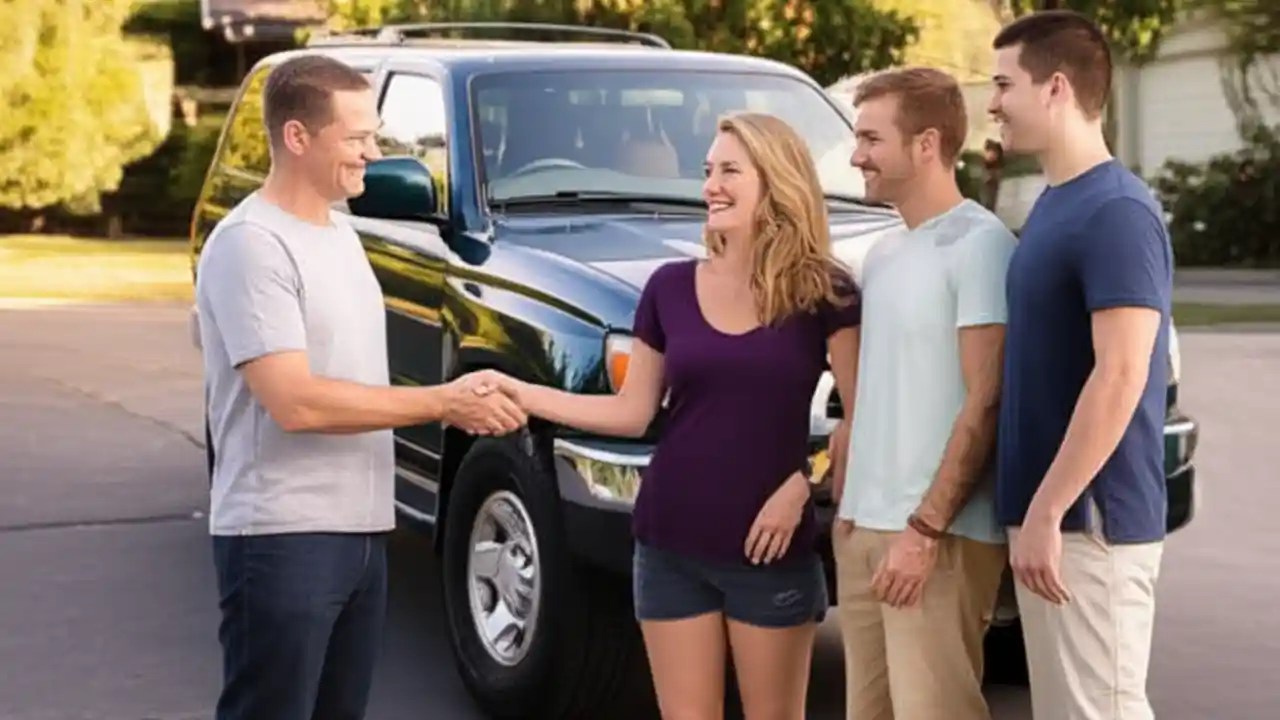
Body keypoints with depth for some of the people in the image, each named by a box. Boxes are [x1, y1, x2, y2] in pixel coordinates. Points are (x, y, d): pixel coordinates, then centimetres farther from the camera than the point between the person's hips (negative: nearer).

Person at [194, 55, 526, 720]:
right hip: (283, 538, -9)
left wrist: (460, 400, 6)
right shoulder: (251, 243, -16)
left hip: (360, 529, 9)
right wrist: (442, 403, -18)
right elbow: (295, 402, -22)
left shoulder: (340, 234, 14)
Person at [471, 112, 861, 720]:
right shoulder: (671, 286, 2)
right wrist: (523, 394, -2)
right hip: (671, 546, 3)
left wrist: (801, 485, -17)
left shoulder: (825, 292, -6)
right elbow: (633, 412, 5)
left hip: (772, 549, -2)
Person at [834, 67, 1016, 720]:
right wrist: (845, 504, 13)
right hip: (862, 528, 8)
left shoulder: (981, 244, -10)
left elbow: (984, 404, -15)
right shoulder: (882, 255, 16)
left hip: (941, 537, -8)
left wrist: (926, 528, -18)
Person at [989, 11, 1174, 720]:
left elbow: (1121, 375, -23)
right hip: (1052, 511, 9)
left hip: (1089, 520, -9)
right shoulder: (1054, 204, 13)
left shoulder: (1115, 212, -16)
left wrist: (1046, 511, -22)